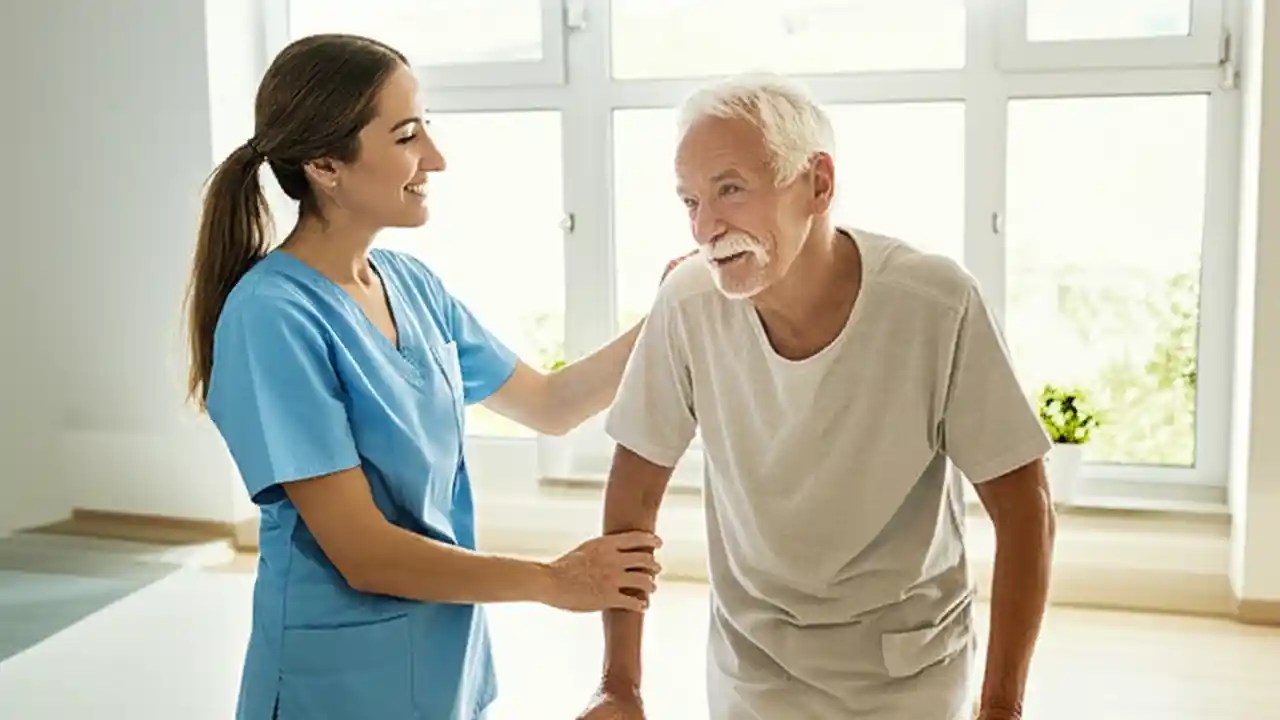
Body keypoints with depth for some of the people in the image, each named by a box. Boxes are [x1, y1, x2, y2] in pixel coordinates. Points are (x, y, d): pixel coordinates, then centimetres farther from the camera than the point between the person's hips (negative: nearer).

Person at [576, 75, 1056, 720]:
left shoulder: (935, 304, -23)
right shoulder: (687, 305, -18)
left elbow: (1023, 508, -14)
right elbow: (635, 490, -6)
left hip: (912, 667, -1)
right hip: (754, 666, 1)